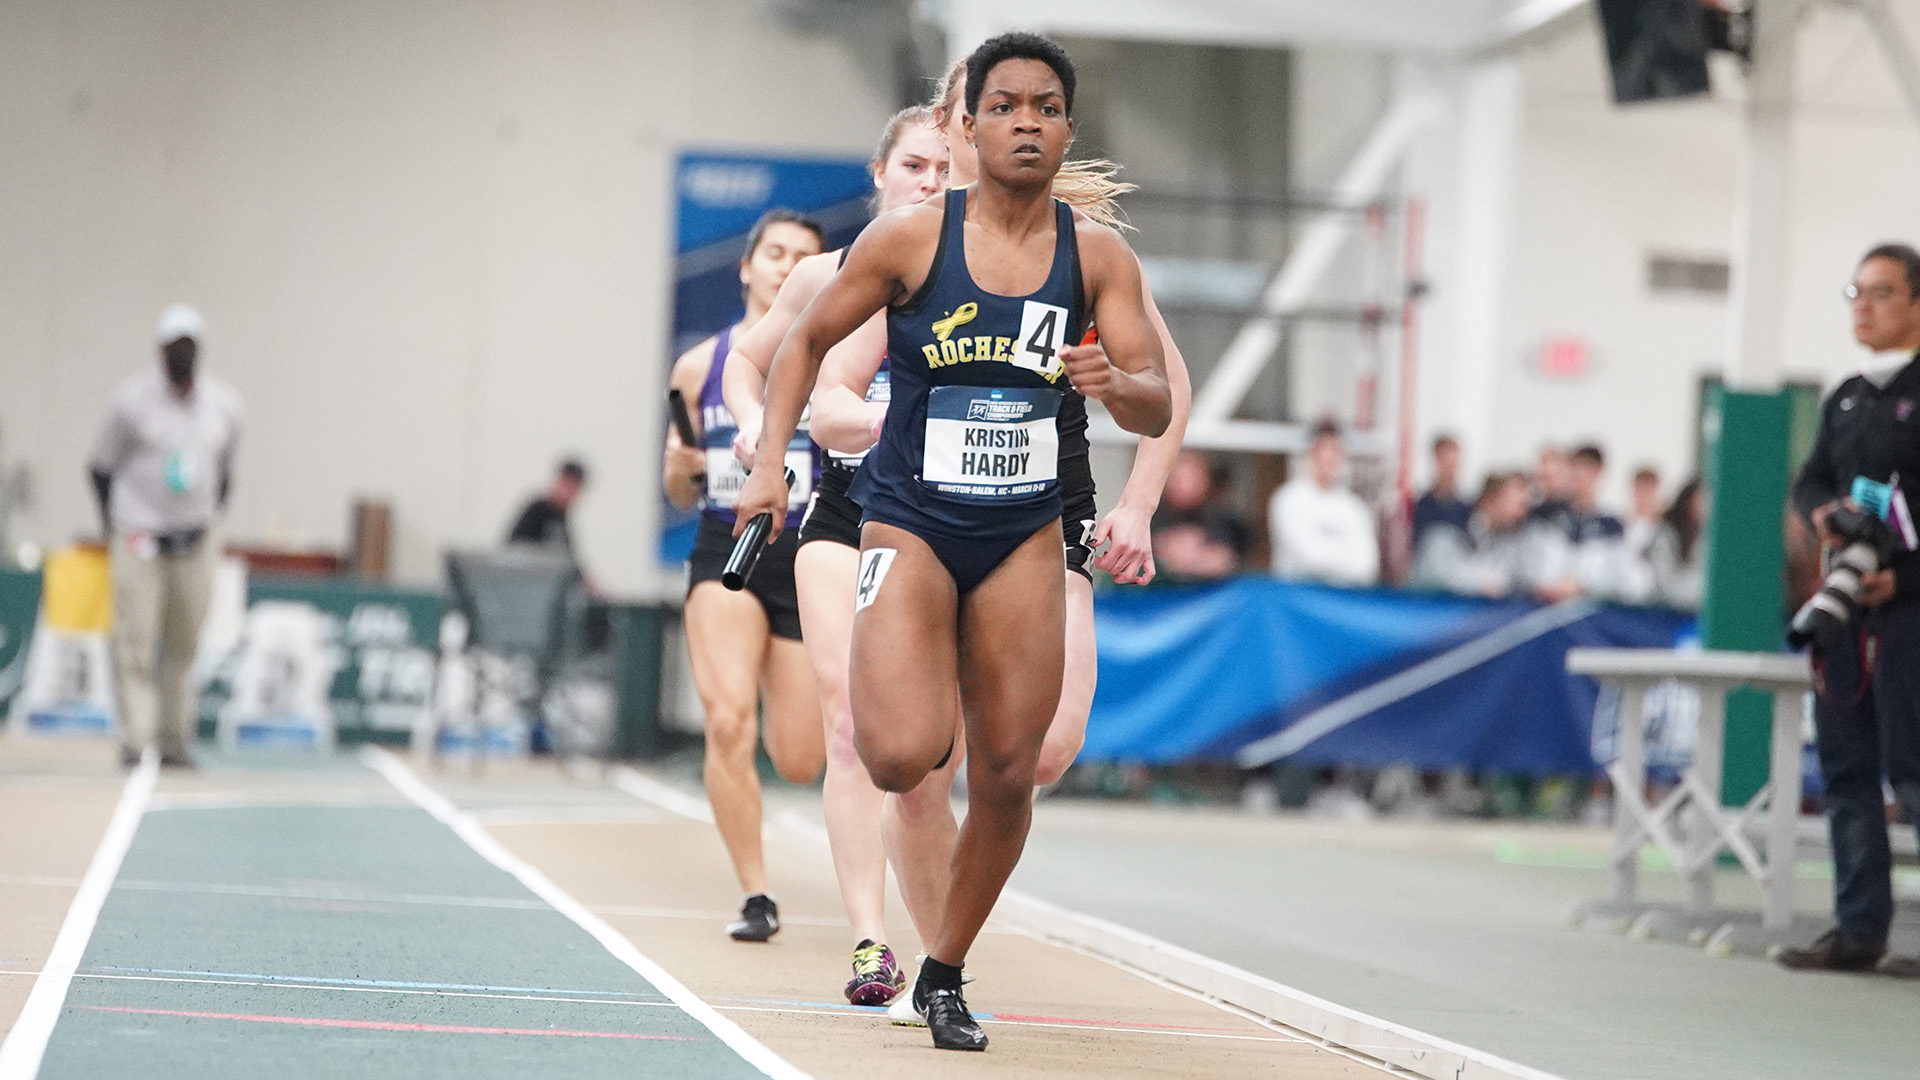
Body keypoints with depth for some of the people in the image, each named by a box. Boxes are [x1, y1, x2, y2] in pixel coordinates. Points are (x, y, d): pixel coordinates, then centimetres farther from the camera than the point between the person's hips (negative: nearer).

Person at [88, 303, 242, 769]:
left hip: (194, 542, 3)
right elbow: (101, 464, 6)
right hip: (139, 538, -3)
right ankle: (136, 739, -11)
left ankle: (173, 740, 14)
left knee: (183, 650, 5)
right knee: (135, 645, -10)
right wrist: (115, 525, 6)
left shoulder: (224, 403, 6)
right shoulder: (133, 399, -4)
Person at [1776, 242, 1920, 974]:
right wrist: (1822, 515, -8)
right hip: (1844, 603, 7)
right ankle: (1859, 928, 9)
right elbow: (1809, 482, 15)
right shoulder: (1845, 400, 18)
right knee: (1846, 769, 5)